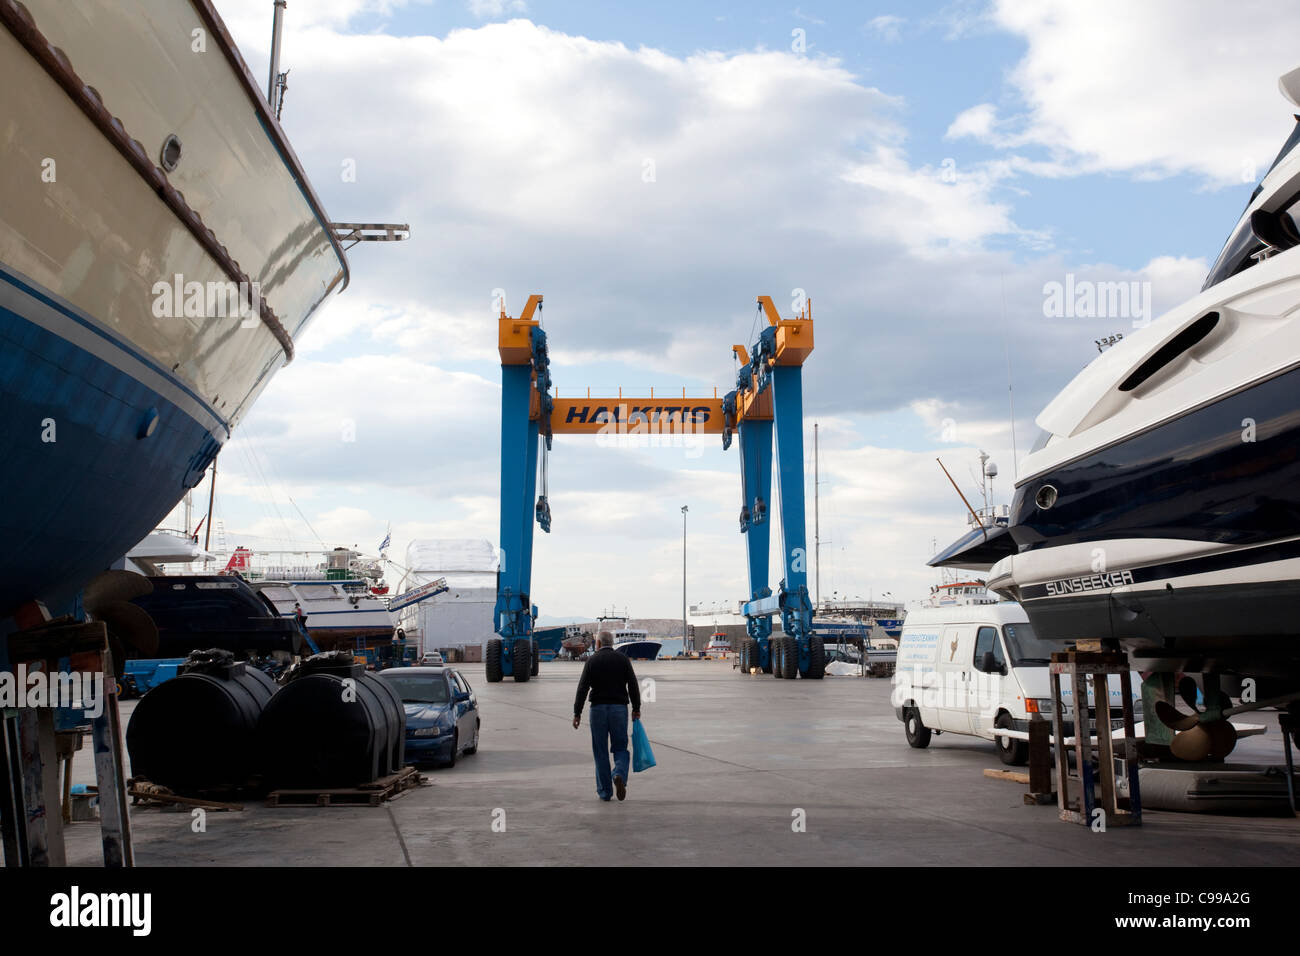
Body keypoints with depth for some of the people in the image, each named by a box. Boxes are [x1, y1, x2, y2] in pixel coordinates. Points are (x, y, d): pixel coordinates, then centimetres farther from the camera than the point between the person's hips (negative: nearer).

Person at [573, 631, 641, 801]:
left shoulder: (592, 660, 1)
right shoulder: (623, 659, 4)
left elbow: (582, 688, -4)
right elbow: (633, 685, 1)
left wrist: (577, 713, -2)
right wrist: (636, 709, 8)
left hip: (598, 708, -1)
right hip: (619, 707, 1)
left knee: (601, 751, 7)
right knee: (620, 747, 9)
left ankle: (604, 791, 9)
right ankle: (620, 775, -19)